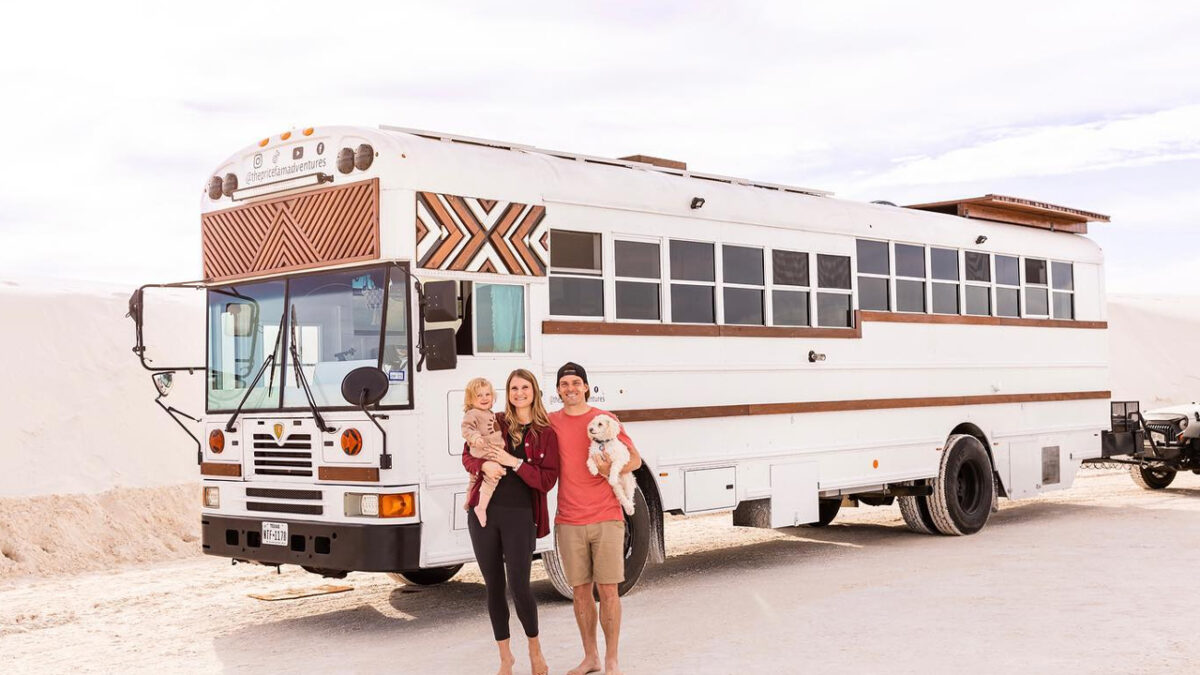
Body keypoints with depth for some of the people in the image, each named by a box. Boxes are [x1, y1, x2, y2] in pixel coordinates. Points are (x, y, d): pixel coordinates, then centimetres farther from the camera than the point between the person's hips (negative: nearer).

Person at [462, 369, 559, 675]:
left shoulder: (546, 434, 3)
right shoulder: (494, 423, 8)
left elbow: (547, 481, -4)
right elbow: (468, 455, 11)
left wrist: (514, 463, -14)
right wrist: (484, 465, -11)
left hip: (520, 514, -2)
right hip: (483, 511, 3)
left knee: (519, 586, -8)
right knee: (494, 586, 8)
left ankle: (535, 649, 18)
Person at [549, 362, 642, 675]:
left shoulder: (606, 419, 2)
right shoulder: (551, 422, 7)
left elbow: (635, 459, 5)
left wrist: (612, 468, -14)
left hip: (606, 520, -2)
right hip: (569, 523, 2)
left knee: (608, 591, -1)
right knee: (580, 591, 8)